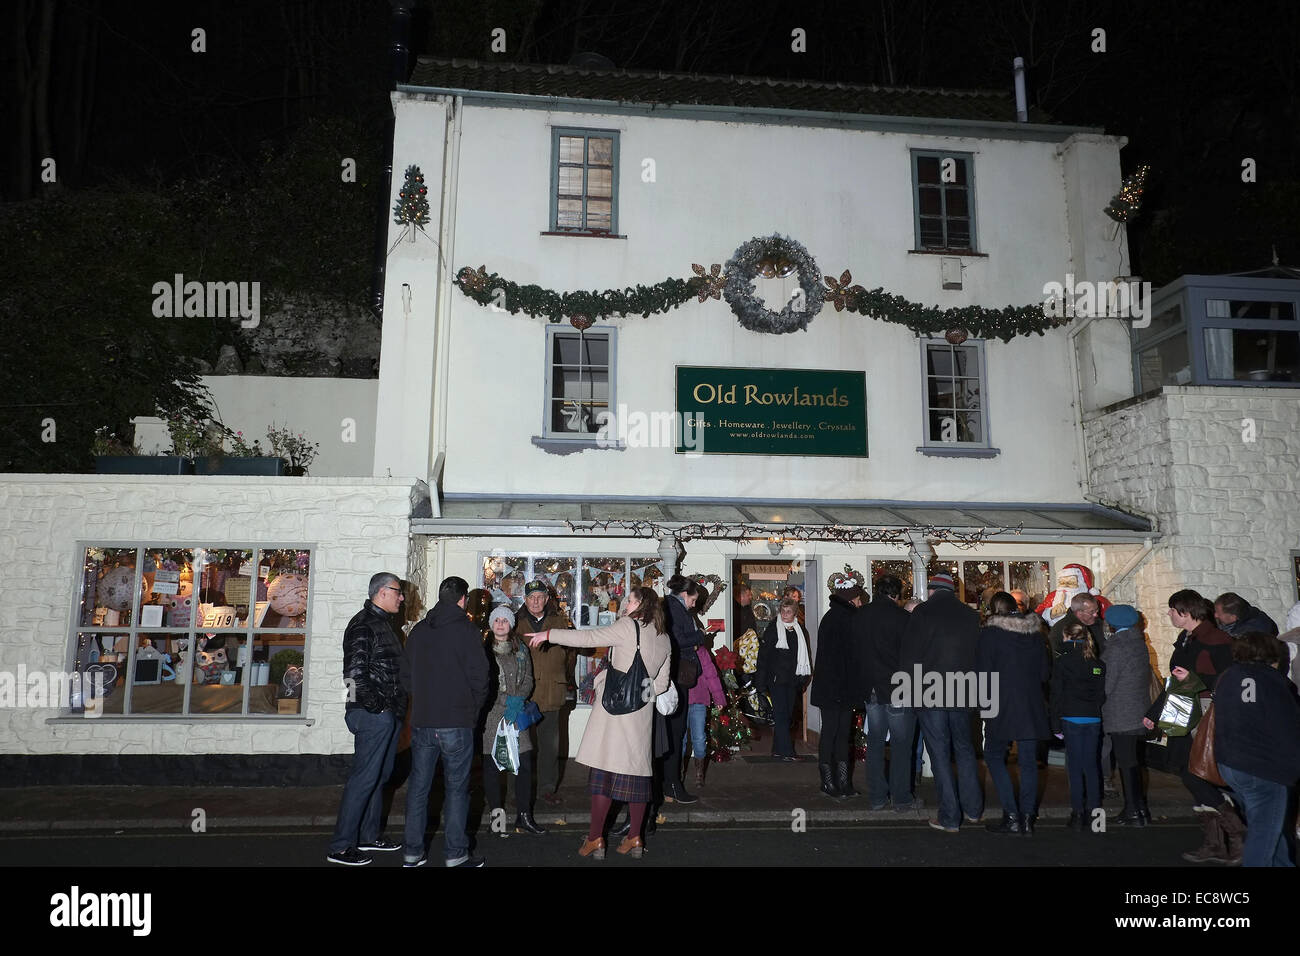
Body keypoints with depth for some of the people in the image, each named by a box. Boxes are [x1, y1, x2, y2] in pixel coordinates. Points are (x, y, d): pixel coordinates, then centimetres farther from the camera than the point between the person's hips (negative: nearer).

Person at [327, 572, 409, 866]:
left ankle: (368, 836, 28)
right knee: (364, 778, -6)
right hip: (373, 715, -10)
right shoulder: (363, 625, -14)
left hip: (389, 714, 10)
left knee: (379, 776, 16)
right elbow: (355, 673, -21)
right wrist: (378, 707, -16)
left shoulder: (384, 622, 17)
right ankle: (341, 847, 3)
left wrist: (397, 707, 13)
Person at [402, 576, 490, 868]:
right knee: (456, 788, 4)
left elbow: (408, 674, 12)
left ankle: (412, 852, 19)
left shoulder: (417, 631, 7)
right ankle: (455, 854, 9)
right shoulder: (467, 630, -9)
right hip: (456, 723, -5)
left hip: (421, 721, 5)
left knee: (418, 786, 12)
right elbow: (479, 678, -9)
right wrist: (473, 711, 7)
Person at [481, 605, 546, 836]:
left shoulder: (520, 649, 13)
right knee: (491, 765, 1)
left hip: (516, 713, 3)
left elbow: (528, 679, 12)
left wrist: (519, 699, -7)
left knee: (525, 763, -1)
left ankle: (524, 817, 7)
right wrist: (506, 701, -11)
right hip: (490, 714, -3)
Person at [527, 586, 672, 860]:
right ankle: (635, 840, 14)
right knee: (636, 770, 9)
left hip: (613, 705, -6)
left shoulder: (629, 626, -8)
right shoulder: (664, 639, 11)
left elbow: (589, 637, -11)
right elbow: (662, 683, 13)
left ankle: (595, 840, 3)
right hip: (641, 712, 6)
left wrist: (548, 635, -5)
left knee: (603, 771, -1)